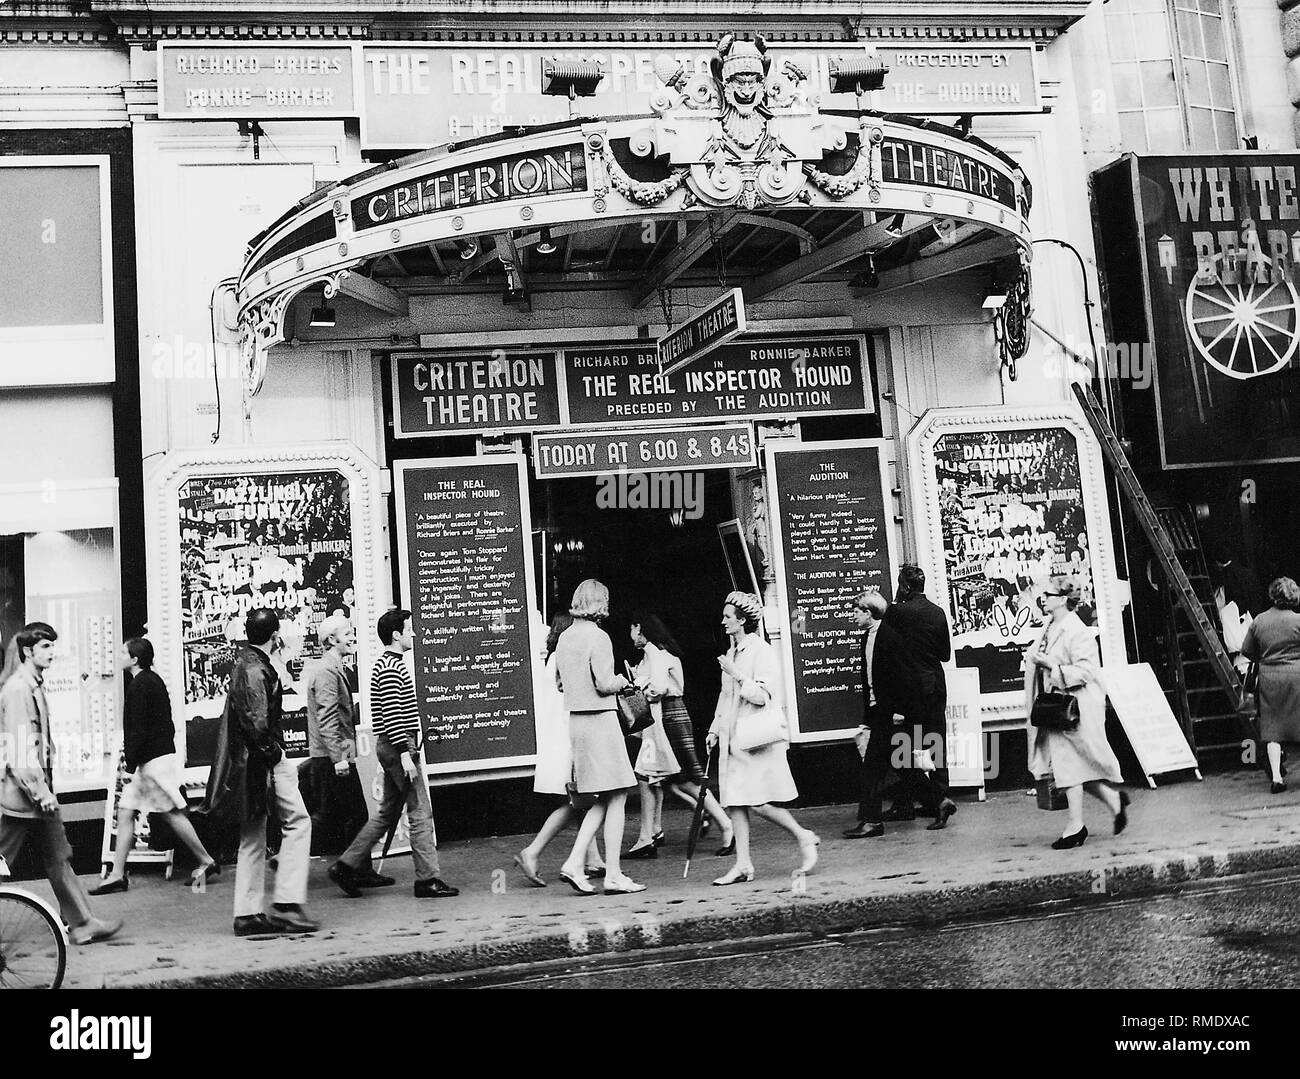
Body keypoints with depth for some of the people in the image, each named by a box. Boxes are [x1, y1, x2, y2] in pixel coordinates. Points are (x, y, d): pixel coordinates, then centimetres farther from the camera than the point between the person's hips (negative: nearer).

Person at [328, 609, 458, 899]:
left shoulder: (391, 664, 18)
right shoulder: (390, 667, -14)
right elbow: (392, 714, -21)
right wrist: (405, 754, -23)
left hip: (393, 747, 11)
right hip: (398, 745, -11)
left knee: (387, 812, 15)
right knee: (420, 812, -5)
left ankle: (346, 866, 19)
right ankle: (428, 878, -1)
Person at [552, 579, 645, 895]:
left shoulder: (565, 637, 12)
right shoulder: (597, 636, -13)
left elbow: (559, 683, 20)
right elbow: (605, 684, -18)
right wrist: (621, 680, 2)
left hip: (575, 720, 8)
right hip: (600, 719, -8)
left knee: (604, 799, 15)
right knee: (616, 797, -1)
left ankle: (574, 863, 7)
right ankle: (613, 875, 2)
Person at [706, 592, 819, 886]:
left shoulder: (762, 652, -9)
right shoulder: (731, 654, 16)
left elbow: (763, 695, -17)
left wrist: (736, 675, -17)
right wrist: (715, 729, 18)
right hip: (733, 738, 8)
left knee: (759, 801, -10)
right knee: (735, 801, 4)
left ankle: (804, 837, 10)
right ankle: (743, 864, 8)